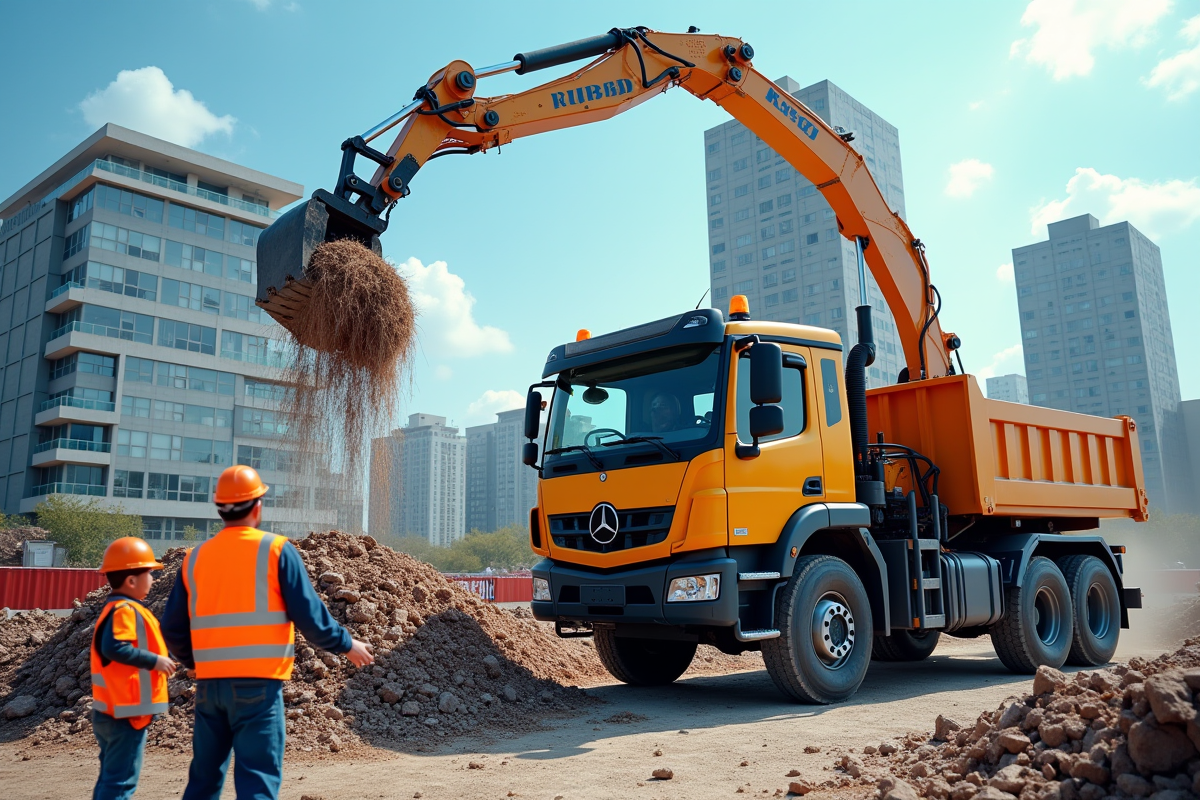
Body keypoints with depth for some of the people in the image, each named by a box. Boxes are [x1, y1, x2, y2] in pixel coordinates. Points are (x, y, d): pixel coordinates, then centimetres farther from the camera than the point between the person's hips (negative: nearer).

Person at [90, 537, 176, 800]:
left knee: (111, 777, 18)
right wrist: (154, 660, -23)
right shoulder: (125, 610, -17)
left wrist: (156, 659, 17)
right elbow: (114, 647, -30)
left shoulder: (113, 608, 16)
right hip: (125, 712, -11)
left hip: (110, 711, 11)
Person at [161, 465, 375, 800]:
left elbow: (173, 628, 11)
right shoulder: (276, 549, -5)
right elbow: (309, 616, -8)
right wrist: (346, 645, 7)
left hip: (209, 683, 5)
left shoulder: (195, 557, 7)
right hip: (258, 684, -5)